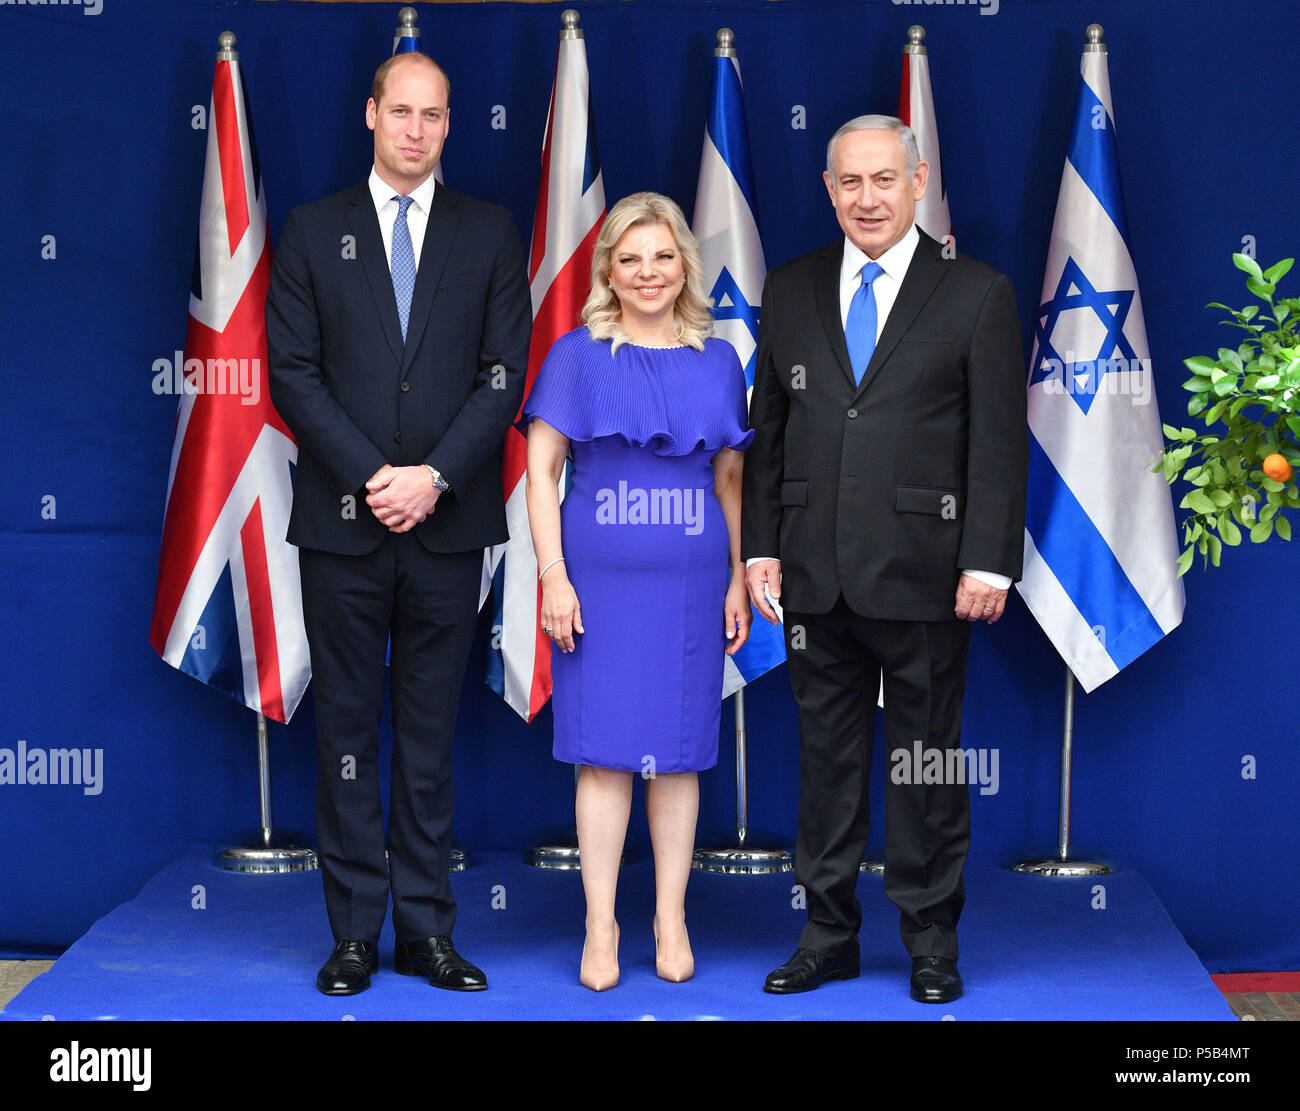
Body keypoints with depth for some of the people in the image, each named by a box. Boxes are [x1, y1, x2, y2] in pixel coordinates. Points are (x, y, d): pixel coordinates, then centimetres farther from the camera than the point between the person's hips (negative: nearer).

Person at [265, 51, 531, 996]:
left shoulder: (491, 235, 8)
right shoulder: (313, 232, 7)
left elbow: (506, 373, 1)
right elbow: (294, 373, 1)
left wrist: (434, 476, -10)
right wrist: (369, 476, -10)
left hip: (447, 524, 0)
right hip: (342, 524, 0)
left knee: (432, 731, 6)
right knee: (348, 730, 4)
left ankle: (427, 928, 12)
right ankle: (355, 933, 10)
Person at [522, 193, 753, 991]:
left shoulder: (718, 361, 8)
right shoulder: (579, 355, 1)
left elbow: (730, 480, 11)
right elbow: (541, 468, -1)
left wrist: (739, 580, 5)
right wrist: (553, 575, -8)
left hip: (691, 583, 2)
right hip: (601, 582, -2)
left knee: (679, 752, 7)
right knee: (606, 751, 1)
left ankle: (672, 921, 18)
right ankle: (601, 926, 10)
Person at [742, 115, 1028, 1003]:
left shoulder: (979, 295, 1)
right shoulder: (790, 291, 11)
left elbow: (999, 444, -3)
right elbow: (767, 431, 12)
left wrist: (989, 563, -10)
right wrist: (761, 546, 6)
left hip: (923, 573, -3)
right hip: (815, 575, 3)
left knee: (927, 755, 5)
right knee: (826, 753, 10)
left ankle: (932, 938, 18)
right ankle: (829, 935, 20)